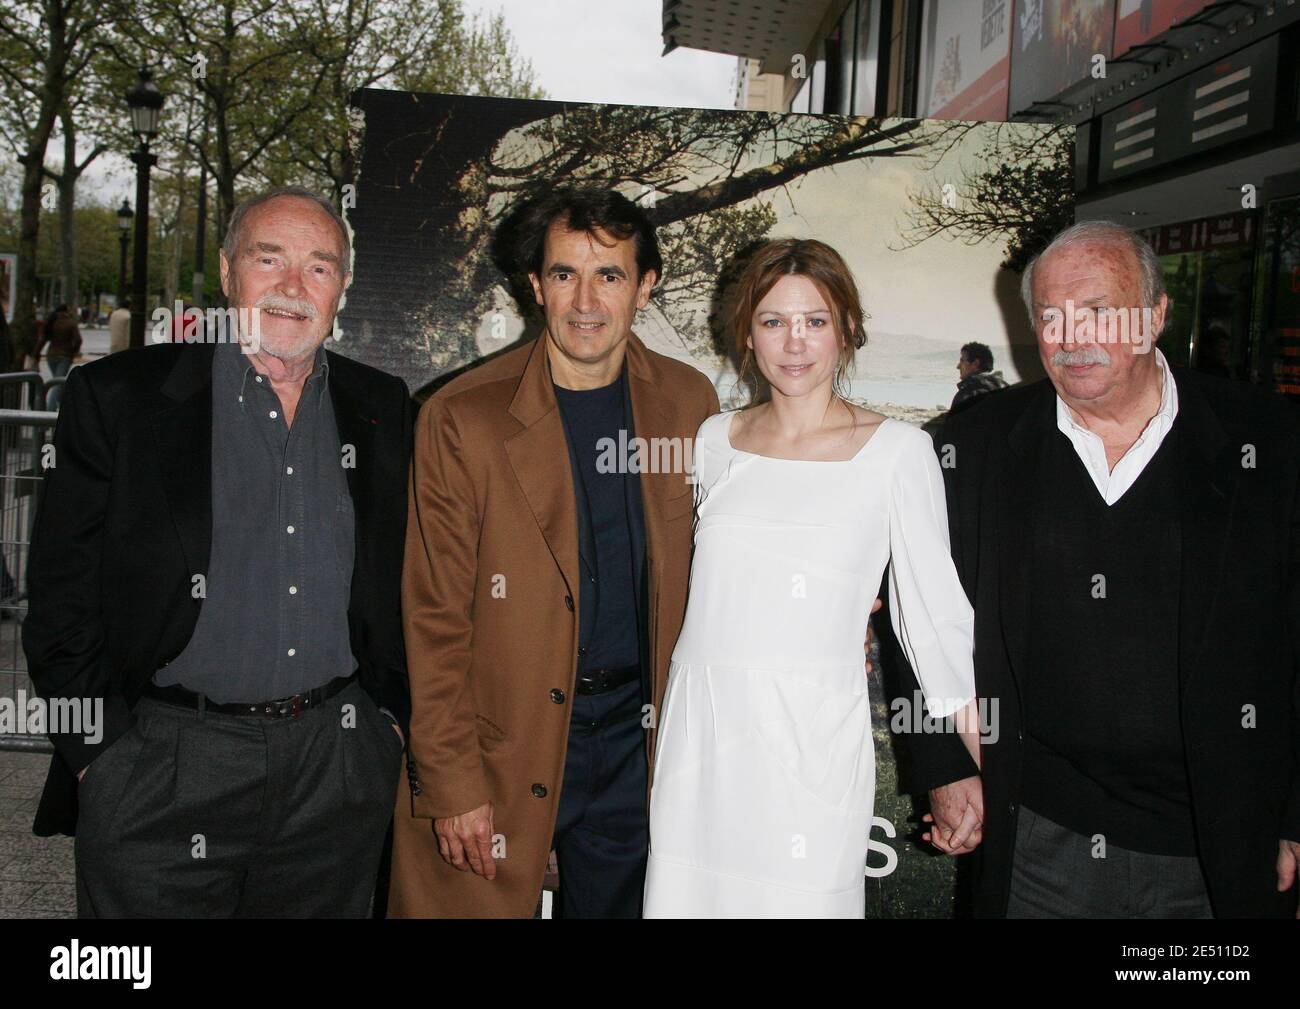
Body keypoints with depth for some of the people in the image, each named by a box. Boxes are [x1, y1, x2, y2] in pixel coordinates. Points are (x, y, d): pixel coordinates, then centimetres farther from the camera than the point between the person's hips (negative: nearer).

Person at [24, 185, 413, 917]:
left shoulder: (383, 410, 6)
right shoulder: (119, 397, -3)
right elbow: (64, 596, -3)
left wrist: (391, 716, 6)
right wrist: (103, 753, -7)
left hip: (338, 772, 3)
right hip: (155, 778, -2)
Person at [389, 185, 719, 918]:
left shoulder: (690, 402, 0)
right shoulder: (462, 418, -11)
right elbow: (434, 618, -8)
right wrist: (451, 782, -10)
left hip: (637, 734, 3)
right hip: (502, 740, -3)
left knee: (619, 902, 17)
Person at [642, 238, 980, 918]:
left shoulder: (897, 451, -4)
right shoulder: (717, 438, 6)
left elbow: (933, 605, 0)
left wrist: (983, 760, 1)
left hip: (813, 734, -3)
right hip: (701, 726, 3)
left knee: (803, 899, 2)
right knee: (690, 895, 9)